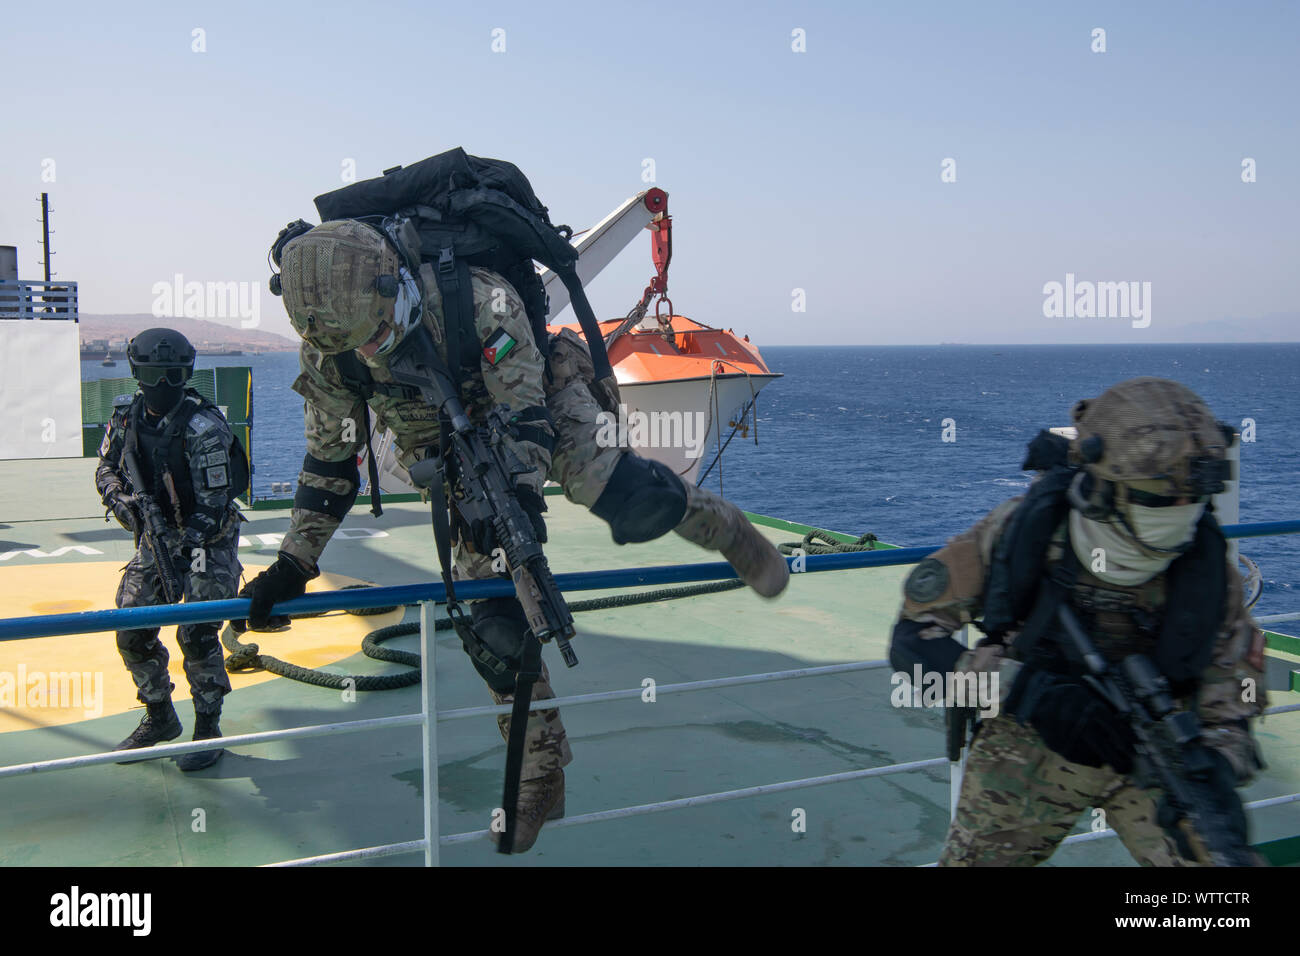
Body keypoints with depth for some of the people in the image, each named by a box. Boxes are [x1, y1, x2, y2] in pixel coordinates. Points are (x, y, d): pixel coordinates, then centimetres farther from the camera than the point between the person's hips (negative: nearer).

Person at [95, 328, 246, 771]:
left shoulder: (204, 428, -22)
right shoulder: (127, 415, -4)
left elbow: (213, 505, -21)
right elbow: (106, 469, 10)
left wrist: (183, 550, -28)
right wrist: (119, 498, -11)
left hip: (208, 536, -6)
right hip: (157, 532, 6)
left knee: (196, 631, -16)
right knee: (132, 628, 1)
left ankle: (208, 728, 0)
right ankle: (159, 717, 21)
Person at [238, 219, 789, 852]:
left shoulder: (479, 301, -36)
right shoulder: (328, 352, -21)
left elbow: (524, 425, -32)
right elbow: (328, 465, -9)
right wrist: (290, 567, -11)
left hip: (543, 408, -3)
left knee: (631, 503, -29)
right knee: (493, 622, -3)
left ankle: (722, 527, 7)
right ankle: (540, 778, 13)